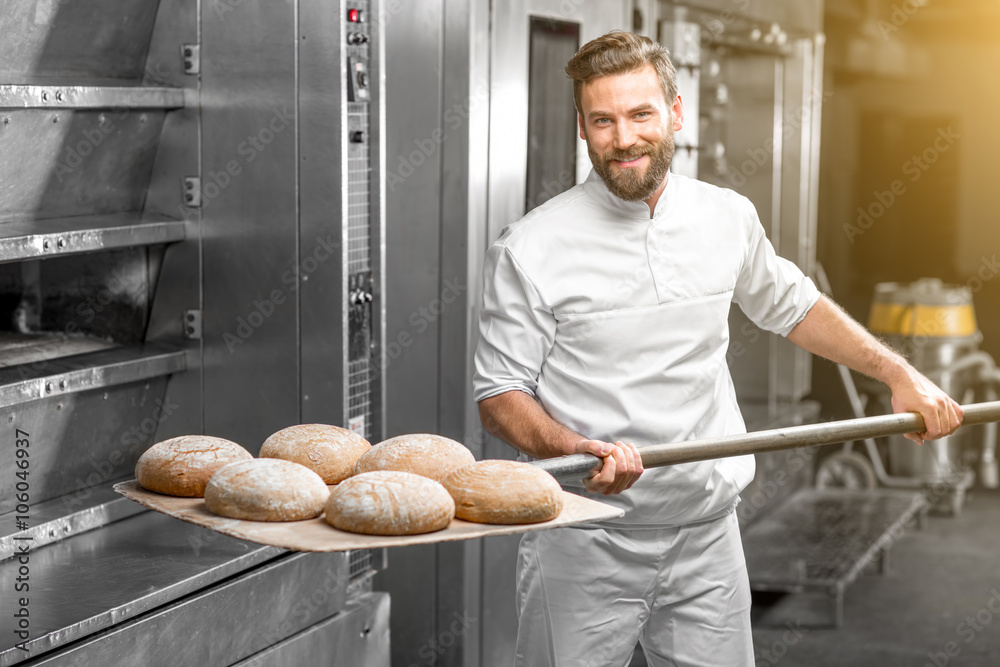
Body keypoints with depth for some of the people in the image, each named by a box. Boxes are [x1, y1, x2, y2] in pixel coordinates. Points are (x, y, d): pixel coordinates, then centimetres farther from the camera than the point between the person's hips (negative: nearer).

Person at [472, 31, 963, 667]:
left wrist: (900, 374, 17)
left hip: (707, 536, 3)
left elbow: (793, 306, 22)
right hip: (584, 544, -3)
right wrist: (578, 452, -25)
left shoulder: (728, 217, 4)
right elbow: (500, 391, -6)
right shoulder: (530, 249, -9)